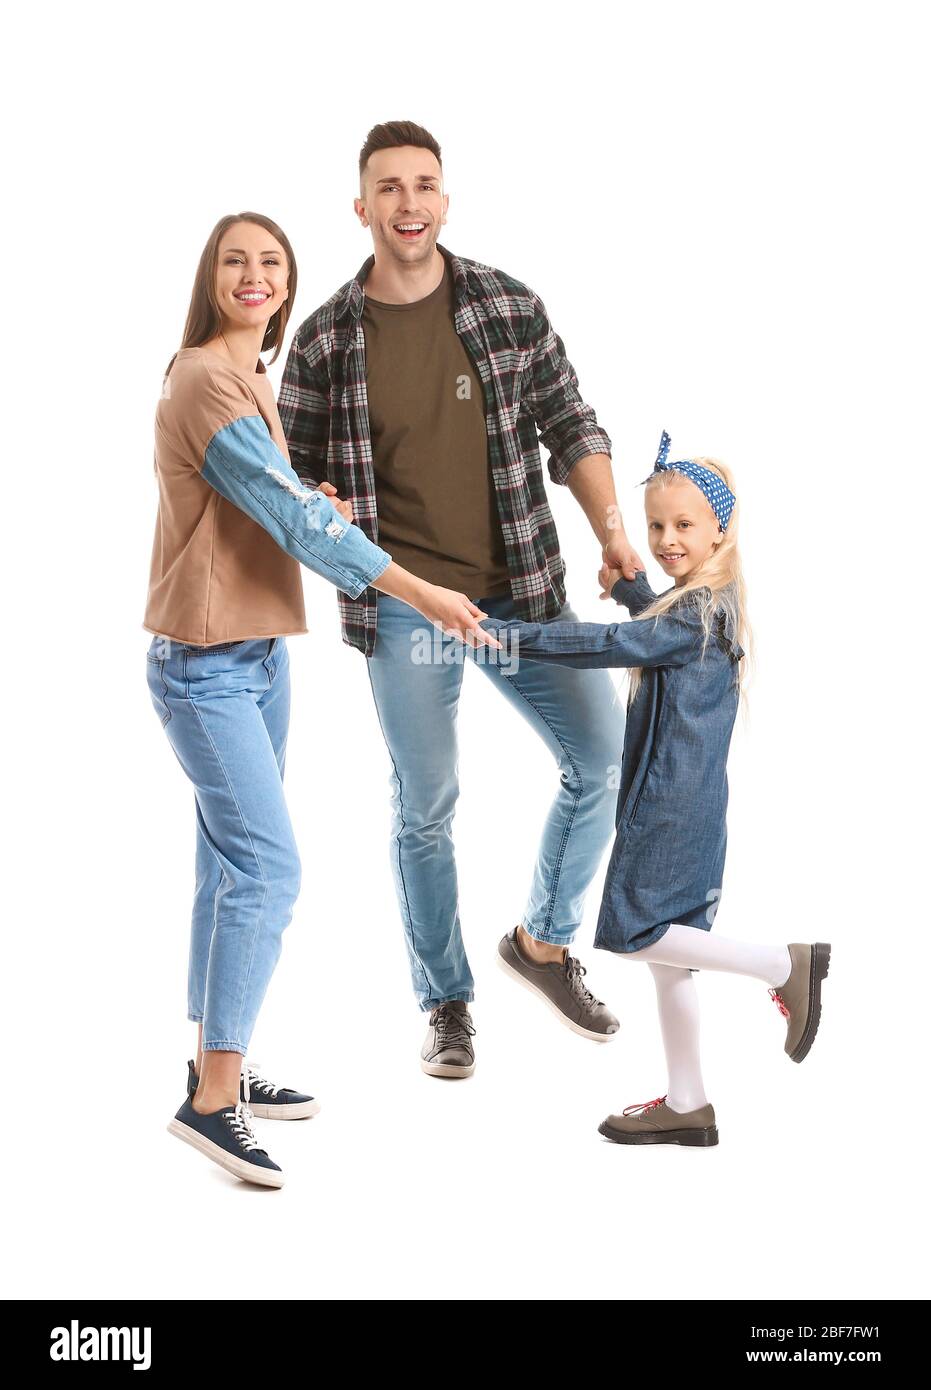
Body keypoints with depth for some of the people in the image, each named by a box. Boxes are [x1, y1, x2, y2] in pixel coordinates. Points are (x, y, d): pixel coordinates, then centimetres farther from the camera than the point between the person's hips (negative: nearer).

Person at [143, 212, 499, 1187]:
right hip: (206, 662, -9)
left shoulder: (251, 379, 15)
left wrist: (316, 503, -1)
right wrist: (419, 593, -21)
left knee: (234, 865, 13)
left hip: (259, 653, 9)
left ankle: (219, 1067, 23)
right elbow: (290, 515, -21)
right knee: (267, 867, -11)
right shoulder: (205, 381, -15)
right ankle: (211, 1099, -3)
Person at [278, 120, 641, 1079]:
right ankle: (446, 1004, 25)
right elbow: (299, 475, 4)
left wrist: (608, 528, -9)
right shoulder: (325, 341, -3)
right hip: (402, 609, -2)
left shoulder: (510, 307, 0)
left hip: (523, 589, 2)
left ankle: (543, 942, 25)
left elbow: (571, 426, 4)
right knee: (424, 809, 6)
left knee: (608, 757, 2)